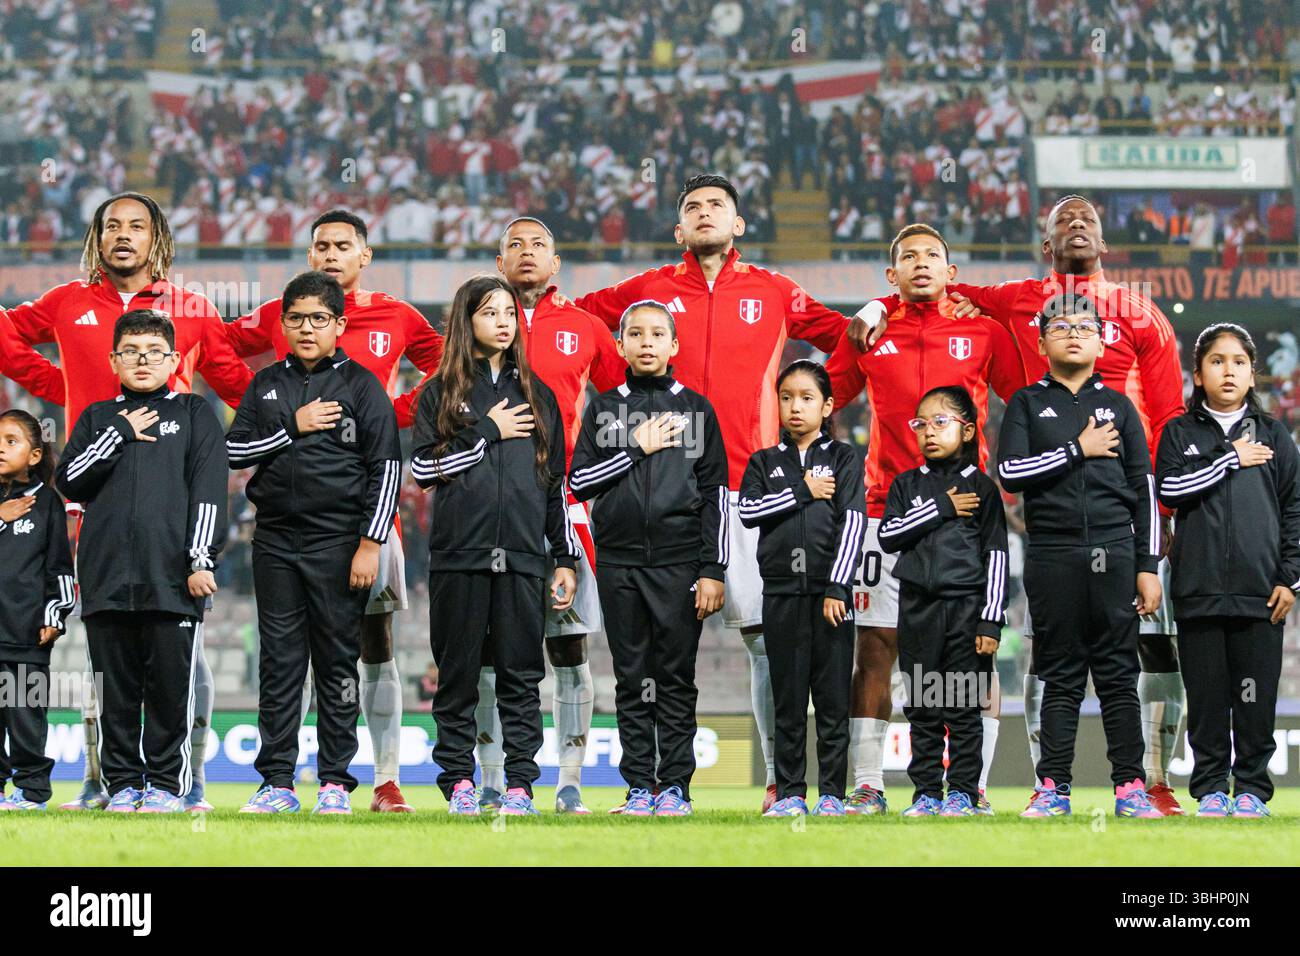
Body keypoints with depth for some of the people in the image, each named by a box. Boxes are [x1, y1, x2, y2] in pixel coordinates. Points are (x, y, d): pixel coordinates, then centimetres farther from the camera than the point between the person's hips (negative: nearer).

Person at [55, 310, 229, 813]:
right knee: (116, 687, 4)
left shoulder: (194, 414, 9)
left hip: (172, 578, -2)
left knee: (171, 686, -2)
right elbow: (70, 482, 4)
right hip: (107, 577, 2)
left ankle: (167, 783, 7)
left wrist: (202, 559, -8)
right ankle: (122, 781, 12)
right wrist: (120, 433, -3)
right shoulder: (98, 419, 17)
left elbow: (209, 489, 1)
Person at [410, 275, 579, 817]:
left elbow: (555, 482, 15)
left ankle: (519, 782, 4)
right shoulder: (441, 393, 7)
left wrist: (567, 559, 11)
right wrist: (488, 432, -7)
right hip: (458, 553, -2)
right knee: (458, 671, 2)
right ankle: (458, 778, 8)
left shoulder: (537, 395, 14)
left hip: (522, 556, 2)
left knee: (522, 674, 1)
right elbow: (423, 467, -4)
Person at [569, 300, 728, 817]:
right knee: (632, 680, 4)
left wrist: (712, 570, -3)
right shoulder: (604, 409, 11)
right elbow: (579, 482, 3)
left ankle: (675, 784, 3)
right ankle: (640, 784, 7)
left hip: (679, 561, -1)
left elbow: (715, 494, 4)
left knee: (677, 679, -1)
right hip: (619, 562, 2)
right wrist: (637, 448, -7)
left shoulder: (695, 408, 7)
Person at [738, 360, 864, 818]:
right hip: (781, 592, 2)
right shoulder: (765, 462, 11)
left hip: (830, 591, -2)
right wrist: (803, 492, -9)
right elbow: (747, 510, -4)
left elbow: (852, 522, -4)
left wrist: (838, 588, -13)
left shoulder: (843, 459, 4)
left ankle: (831, 792, 5)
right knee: (788, 698, 4)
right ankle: (790, 792, 8)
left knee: (833, 695, 0)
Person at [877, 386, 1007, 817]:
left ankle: (963, 792, 3)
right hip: (918, 608, 3)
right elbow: (888, 534, -3)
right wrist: (941, 508, -9)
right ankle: (926, 792, 9)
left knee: (964, 707, -2)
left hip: (967, 607, -3)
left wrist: (991, 620, -7)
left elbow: (996, 556, 0)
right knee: (922, 707, 5)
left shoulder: (981, 488, 3)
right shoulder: (907, 485, 11)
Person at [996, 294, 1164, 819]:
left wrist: (1148, 566, 4)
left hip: (1114, 552, 1)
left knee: (1118, 673, 0)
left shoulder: (1117, 405, 12)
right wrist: (1079, 450, -8)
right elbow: (1009, 472, -5)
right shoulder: (1027, 403, 9)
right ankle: (1053, 787, 6)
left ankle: (1130, 786, 2)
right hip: (1052, 554, -1)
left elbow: (1144, 491, 11)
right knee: (1060, 675, 2)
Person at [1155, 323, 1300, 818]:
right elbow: (1168, 488, -8)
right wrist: (1231, 459, -9)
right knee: (1206, 692, 2)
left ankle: (1251, 787, 9)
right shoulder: (1180, 433, 8)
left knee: (1256, 693, 1)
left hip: (1259, 591, 0)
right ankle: (1210, 786, 10)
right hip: (1198, 590, 0)